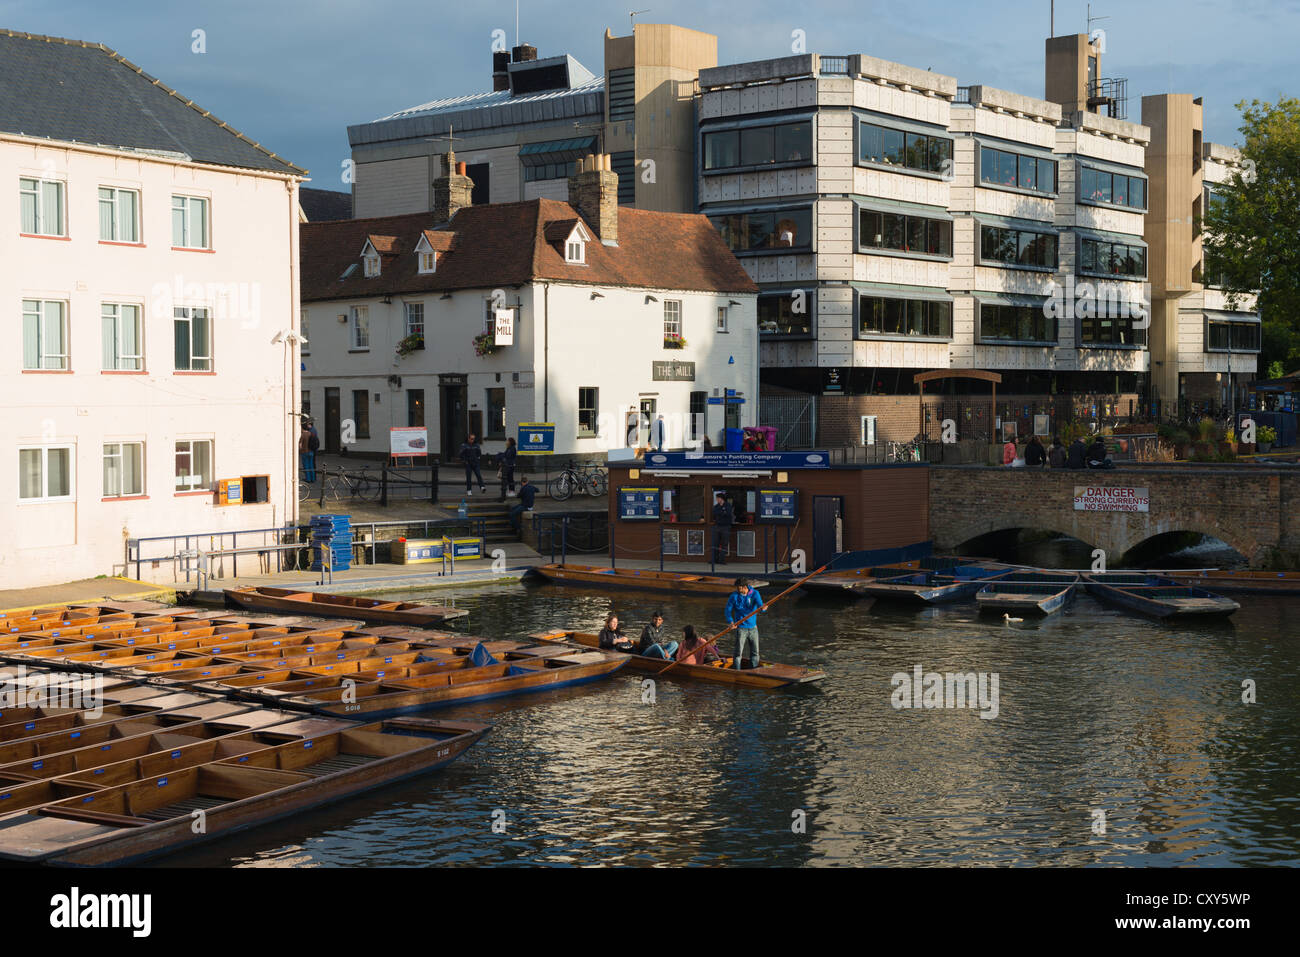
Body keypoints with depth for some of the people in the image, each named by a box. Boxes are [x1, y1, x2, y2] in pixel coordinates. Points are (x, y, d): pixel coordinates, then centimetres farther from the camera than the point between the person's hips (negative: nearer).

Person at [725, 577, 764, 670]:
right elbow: (728, 609, -2)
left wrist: (762, 607, -42)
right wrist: (730, 621, -17)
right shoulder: (734, 596, -6)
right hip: (741, 628, -2)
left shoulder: (754, 594, -3)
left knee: (755, 652, 9)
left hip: (753, 627, 2)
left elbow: (759, 604, -18)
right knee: (739, 653, -6)